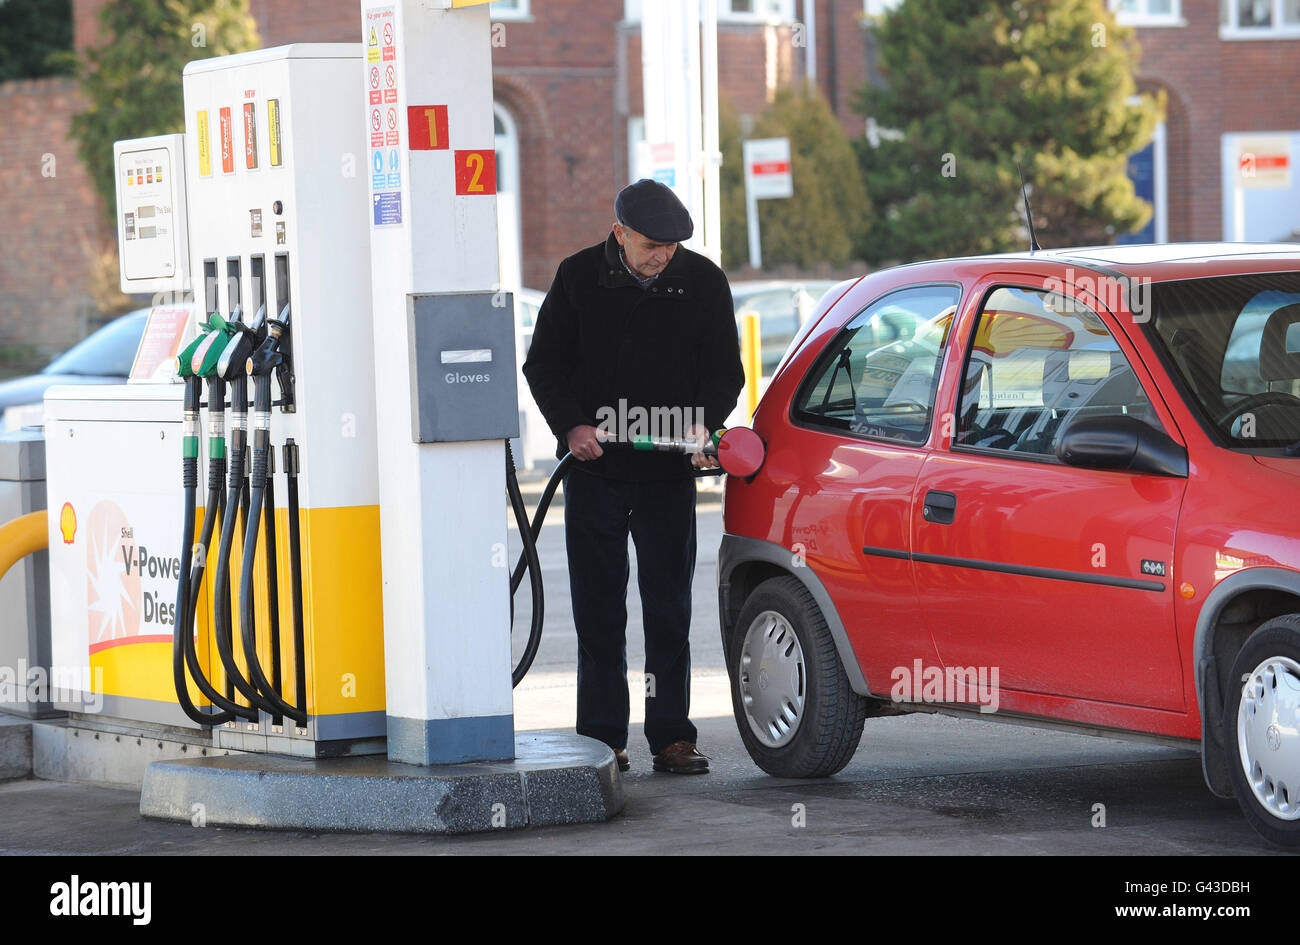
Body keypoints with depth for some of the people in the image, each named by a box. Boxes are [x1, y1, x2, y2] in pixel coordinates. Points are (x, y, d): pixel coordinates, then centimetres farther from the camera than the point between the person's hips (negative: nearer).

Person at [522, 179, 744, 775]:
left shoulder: (703, 282, 0)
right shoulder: (578, 277, -1)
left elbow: (725, 372, 6)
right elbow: (543, 363, 6)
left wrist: (702, 422, -13)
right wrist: (570, 425, -9)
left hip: (669, 473, 0)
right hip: (593, 467, 0)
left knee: (669, 612, 2)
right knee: (598, 612, 4)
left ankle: (671, 737, 7)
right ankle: (603, 740, 10)